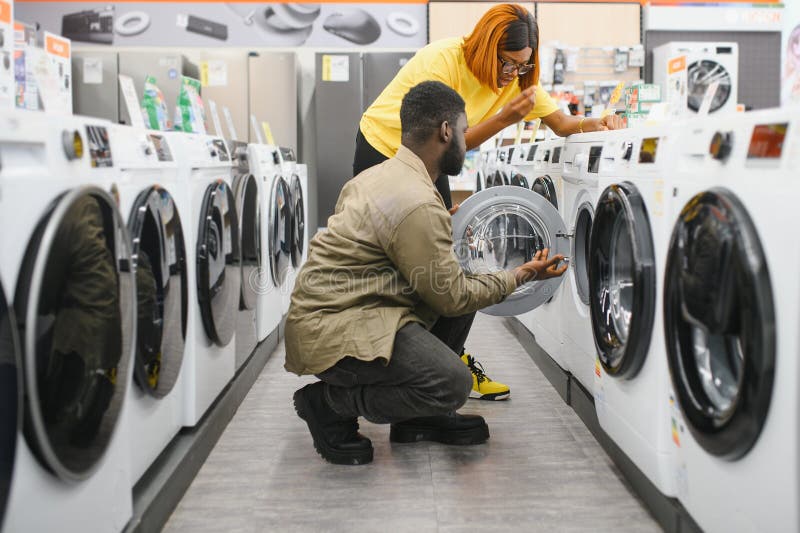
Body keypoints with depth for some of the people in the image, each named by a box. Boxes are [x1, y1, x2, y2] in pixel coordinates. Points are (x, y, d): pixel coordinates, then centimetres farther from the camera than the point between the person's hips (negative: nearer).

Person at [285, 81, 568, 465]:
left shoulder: (381, 174, 12)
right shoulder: (417, 204, -21)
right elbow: (452, 296, -13)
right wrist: (523, 275, -1)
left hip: (333, 304, 11)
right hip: (333, 329, -11)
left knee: (468, 288, 13)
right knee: (453, 384, -24)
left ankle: (419, 418, 16)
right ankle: (328, 404, -4)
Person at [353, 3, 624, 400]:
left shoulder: (516, 76, -10)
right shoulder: (443, 62, -30)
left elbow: (563, 124, -10)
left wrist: (599, 124, -31)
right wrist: (503, 119, -39)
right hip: (382, 149, -6)